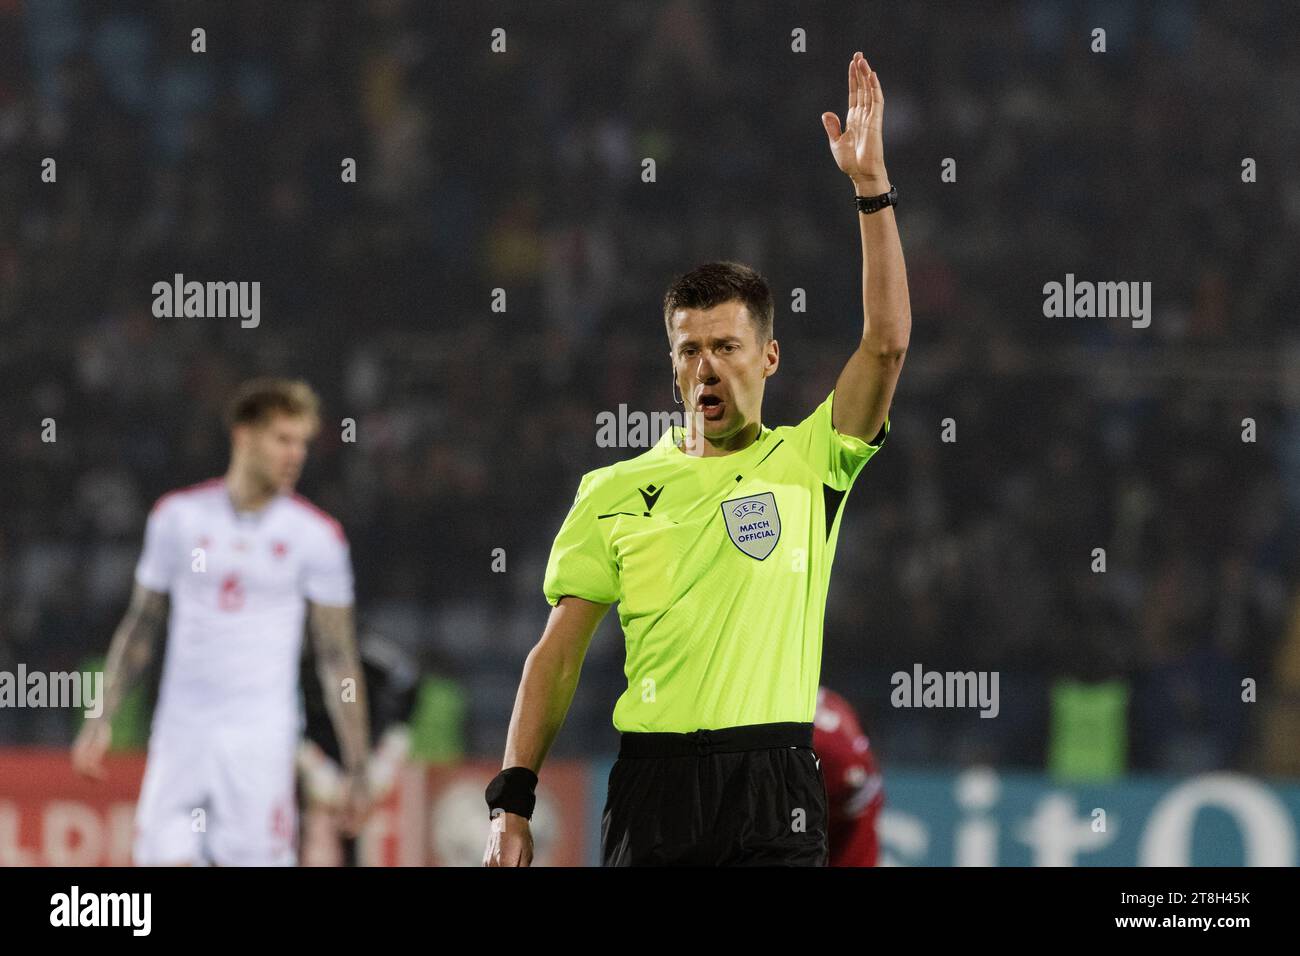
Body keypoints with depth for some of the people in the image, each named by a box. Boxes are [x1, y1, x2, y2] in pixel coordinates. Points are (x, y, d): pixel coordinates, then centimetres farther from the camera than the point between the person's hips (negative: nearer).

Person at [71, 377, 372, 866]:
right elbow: (141, 624, 13)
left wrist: (358, 769, -2)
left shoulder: (317, 535, -1)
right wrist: (102, 717, 9)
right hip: (180, 730, 2)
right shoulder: (178, 515, 5)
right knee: (161, 860, -5)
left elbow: (338, 657, 1)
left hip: (260, 736, -2)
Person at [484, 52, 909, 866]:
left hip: (773, 792, -2)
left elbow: (887, 342, -7)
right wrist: (512, 804, 3)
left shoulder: (807, 464, 6)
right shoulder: (616, 492, 10)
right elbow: (559, 653, 10)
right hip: (653, 776, 2)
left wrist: (872, 185, -13)